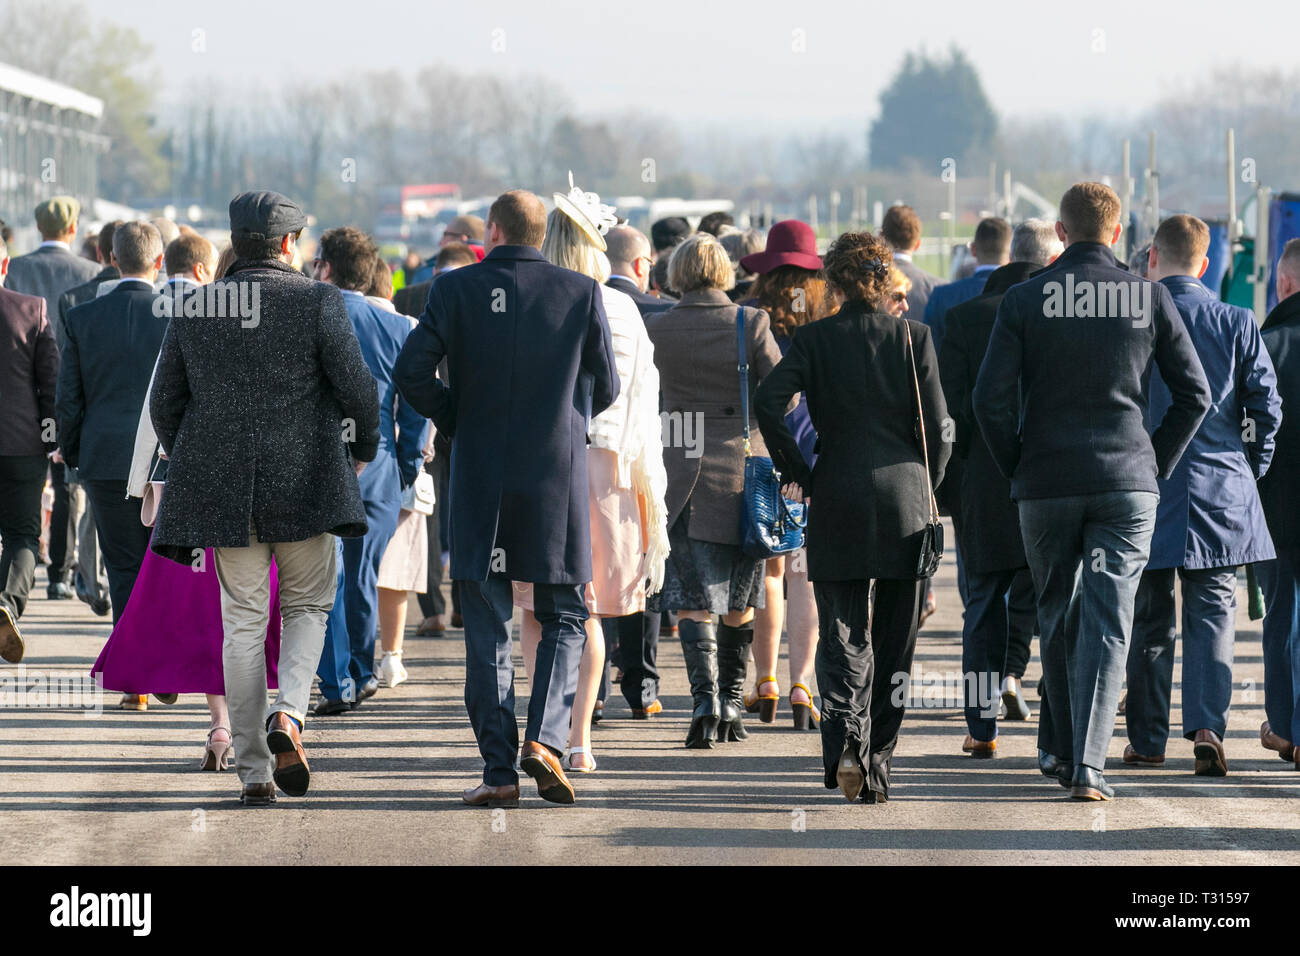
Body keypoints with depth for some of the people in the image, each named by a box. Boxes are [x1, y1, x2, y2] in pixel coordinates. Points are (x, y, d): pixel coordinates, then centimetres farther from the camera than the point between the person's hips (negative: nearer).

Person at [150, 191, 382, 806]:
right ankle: (289, 713, -10)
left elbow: (165, 404, 8)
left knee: (242, 623, 7)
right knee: (308, 605, 16)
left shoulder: (193, 311, 5)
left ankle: (254, 771, 5)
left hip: (221, 489, 2)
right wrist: (364, 447, 11)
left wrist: (190, 467, 23)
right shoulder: (318, 302, -6)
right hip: (305, 479, -2)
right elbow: (356, 386, -9)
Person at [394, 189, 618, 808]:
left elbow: (410, 373, -8)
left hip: (480, 478, 0)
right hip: (558, 477, 0)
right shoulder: (581, 292, 0)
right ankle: (546, 739, -8)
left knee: (486, 630, 5)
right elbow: (605, 387, 6)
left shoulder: (456, 289, -3)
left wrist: (456, 421, 9)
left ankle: (499, 770, 2)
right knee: (564, 618, 12)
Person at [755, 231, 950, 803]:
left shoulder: (814, 339, 1)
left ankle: (846, 739, -21)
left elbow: (769, 401, -12)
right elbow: (936, 426, -1)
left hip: (836, 499, 0)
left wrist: (796, 471, -1)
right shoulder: (913, 337, 1)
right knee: (894, 641, 10)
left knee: (842, 634, 3)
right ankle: (877, 761, 11)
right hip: (903, 499, 0)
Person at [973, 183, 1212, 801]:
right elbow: (1194, 394, 2)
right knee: (1107, 623, -3)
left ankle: (1060, 746, 24)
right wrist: (1157, 464, 10)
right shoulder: (1148, 297, 0)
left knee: (1058, 616, 17)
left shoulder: (1024, 299, -2)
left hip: (1045, 485, 0)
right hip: (1127, 484, 0)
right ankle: (1087, 763, -14)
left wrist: (1017, 467, 6)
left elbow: (990, 398, -7)